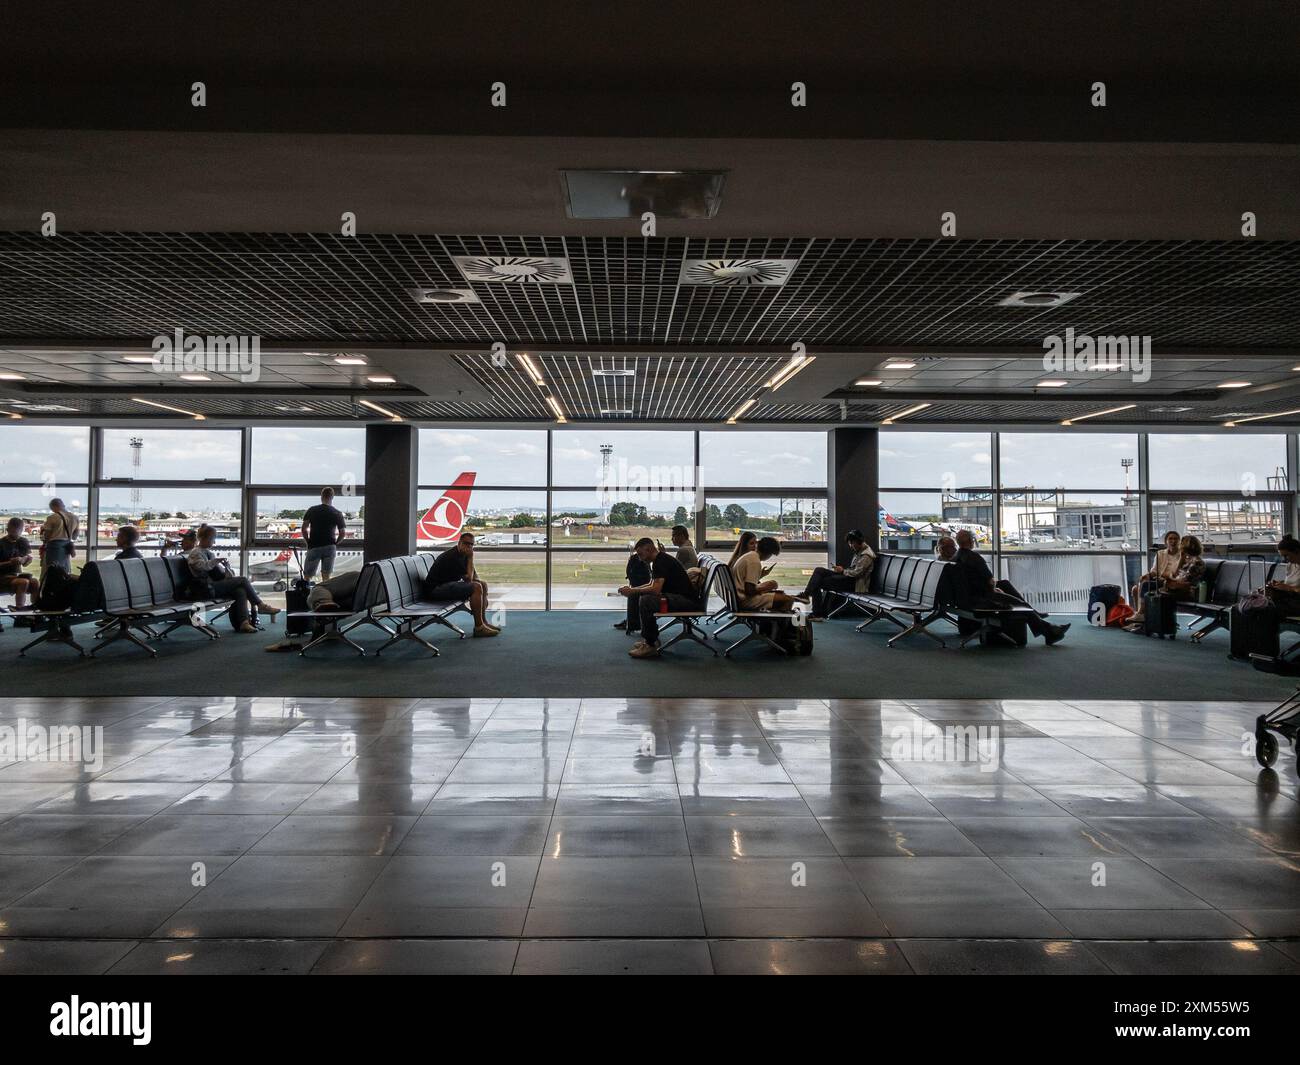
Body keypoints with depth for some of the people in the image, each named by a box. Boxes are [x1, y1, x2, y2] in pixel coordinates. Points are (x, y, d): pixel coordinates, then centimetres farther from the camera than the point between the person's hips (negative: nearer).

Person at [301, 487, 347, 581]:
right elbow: (343, 533, -1)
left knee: (307, 575, 8)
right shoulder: (337, 514, 3)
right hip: (330, 547, 1)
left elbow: (304, 529, 0)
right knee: (326, 576, 5)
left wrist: (308, 541, 11)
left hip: (314, 546, -1)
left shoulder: (311, 510, 4)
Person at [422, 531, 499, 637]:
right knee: (476, 587, -24)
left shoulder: (463, 555, 11)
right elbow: (468, 579, -17)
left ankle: (483, 621, 11)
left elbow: (471, 577, 16)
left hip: (447, 585, 11)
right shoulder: (453, 556, -20)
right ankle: (479, 627, -21)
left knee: (483, 585, 10)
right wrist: (470, 557, -13)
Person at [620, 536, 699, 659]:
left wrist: (632, 591, -14)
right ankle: (652, 638, 16)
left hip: (687, 600, -11)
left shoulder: (662, 561, -16)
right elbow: (651, 584, 29)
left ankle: (650, 646, -17)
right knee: (641, 596, 15)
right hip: (677, 596, 11)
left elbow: (655, 589, -26)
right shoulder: (659, 560, 17)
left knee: (645, 601, -25)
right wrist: (632, 589, 14)